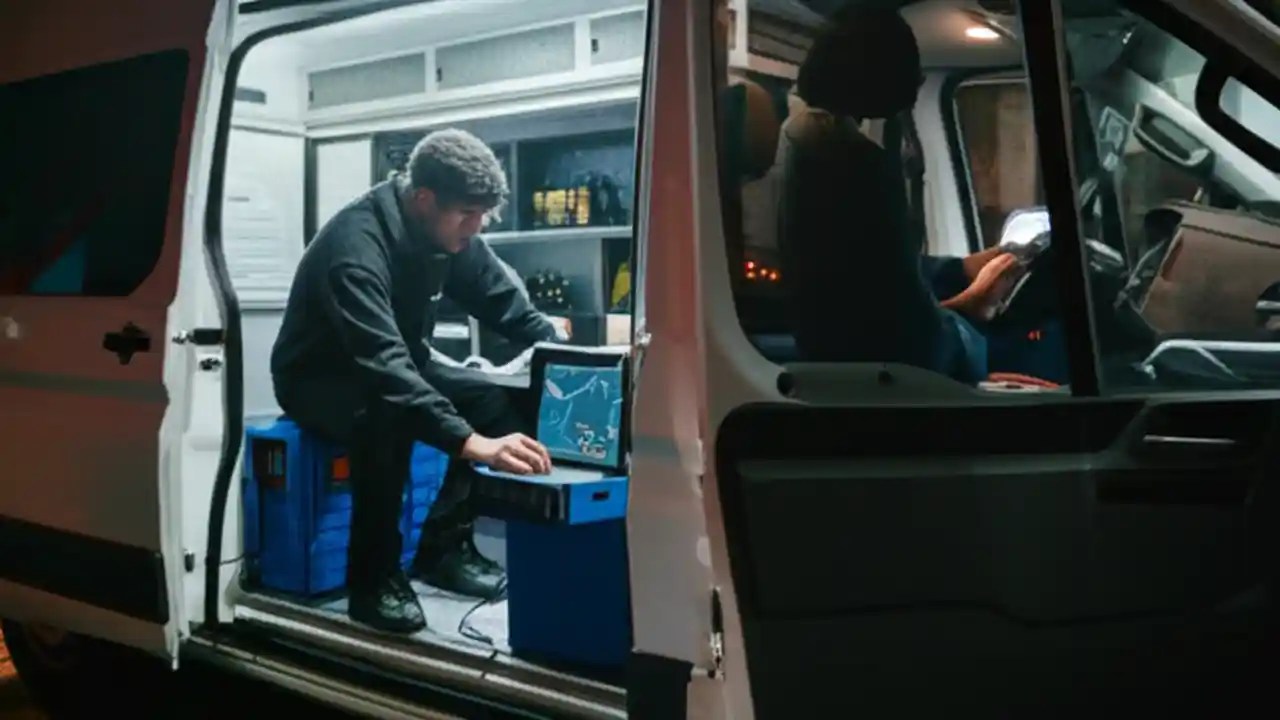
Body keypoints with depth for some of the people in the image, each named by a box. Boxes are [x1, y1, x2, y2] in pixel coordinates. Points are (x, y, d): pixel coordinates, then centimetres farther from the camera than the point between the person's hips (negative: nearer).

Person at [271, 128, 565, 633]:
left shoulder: (450, 234, -10)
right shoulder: (356, 246, -34)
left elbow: (508, 304, -2)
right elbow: (383, 369, -45)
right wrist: (474, 443, -55)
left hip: (397, 364, 7)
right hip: (318, 378, -7)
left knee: (498, 398, -13)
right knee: (388, 416, -38)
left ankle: (444, 547, -2)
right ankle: (374, 577, -21)